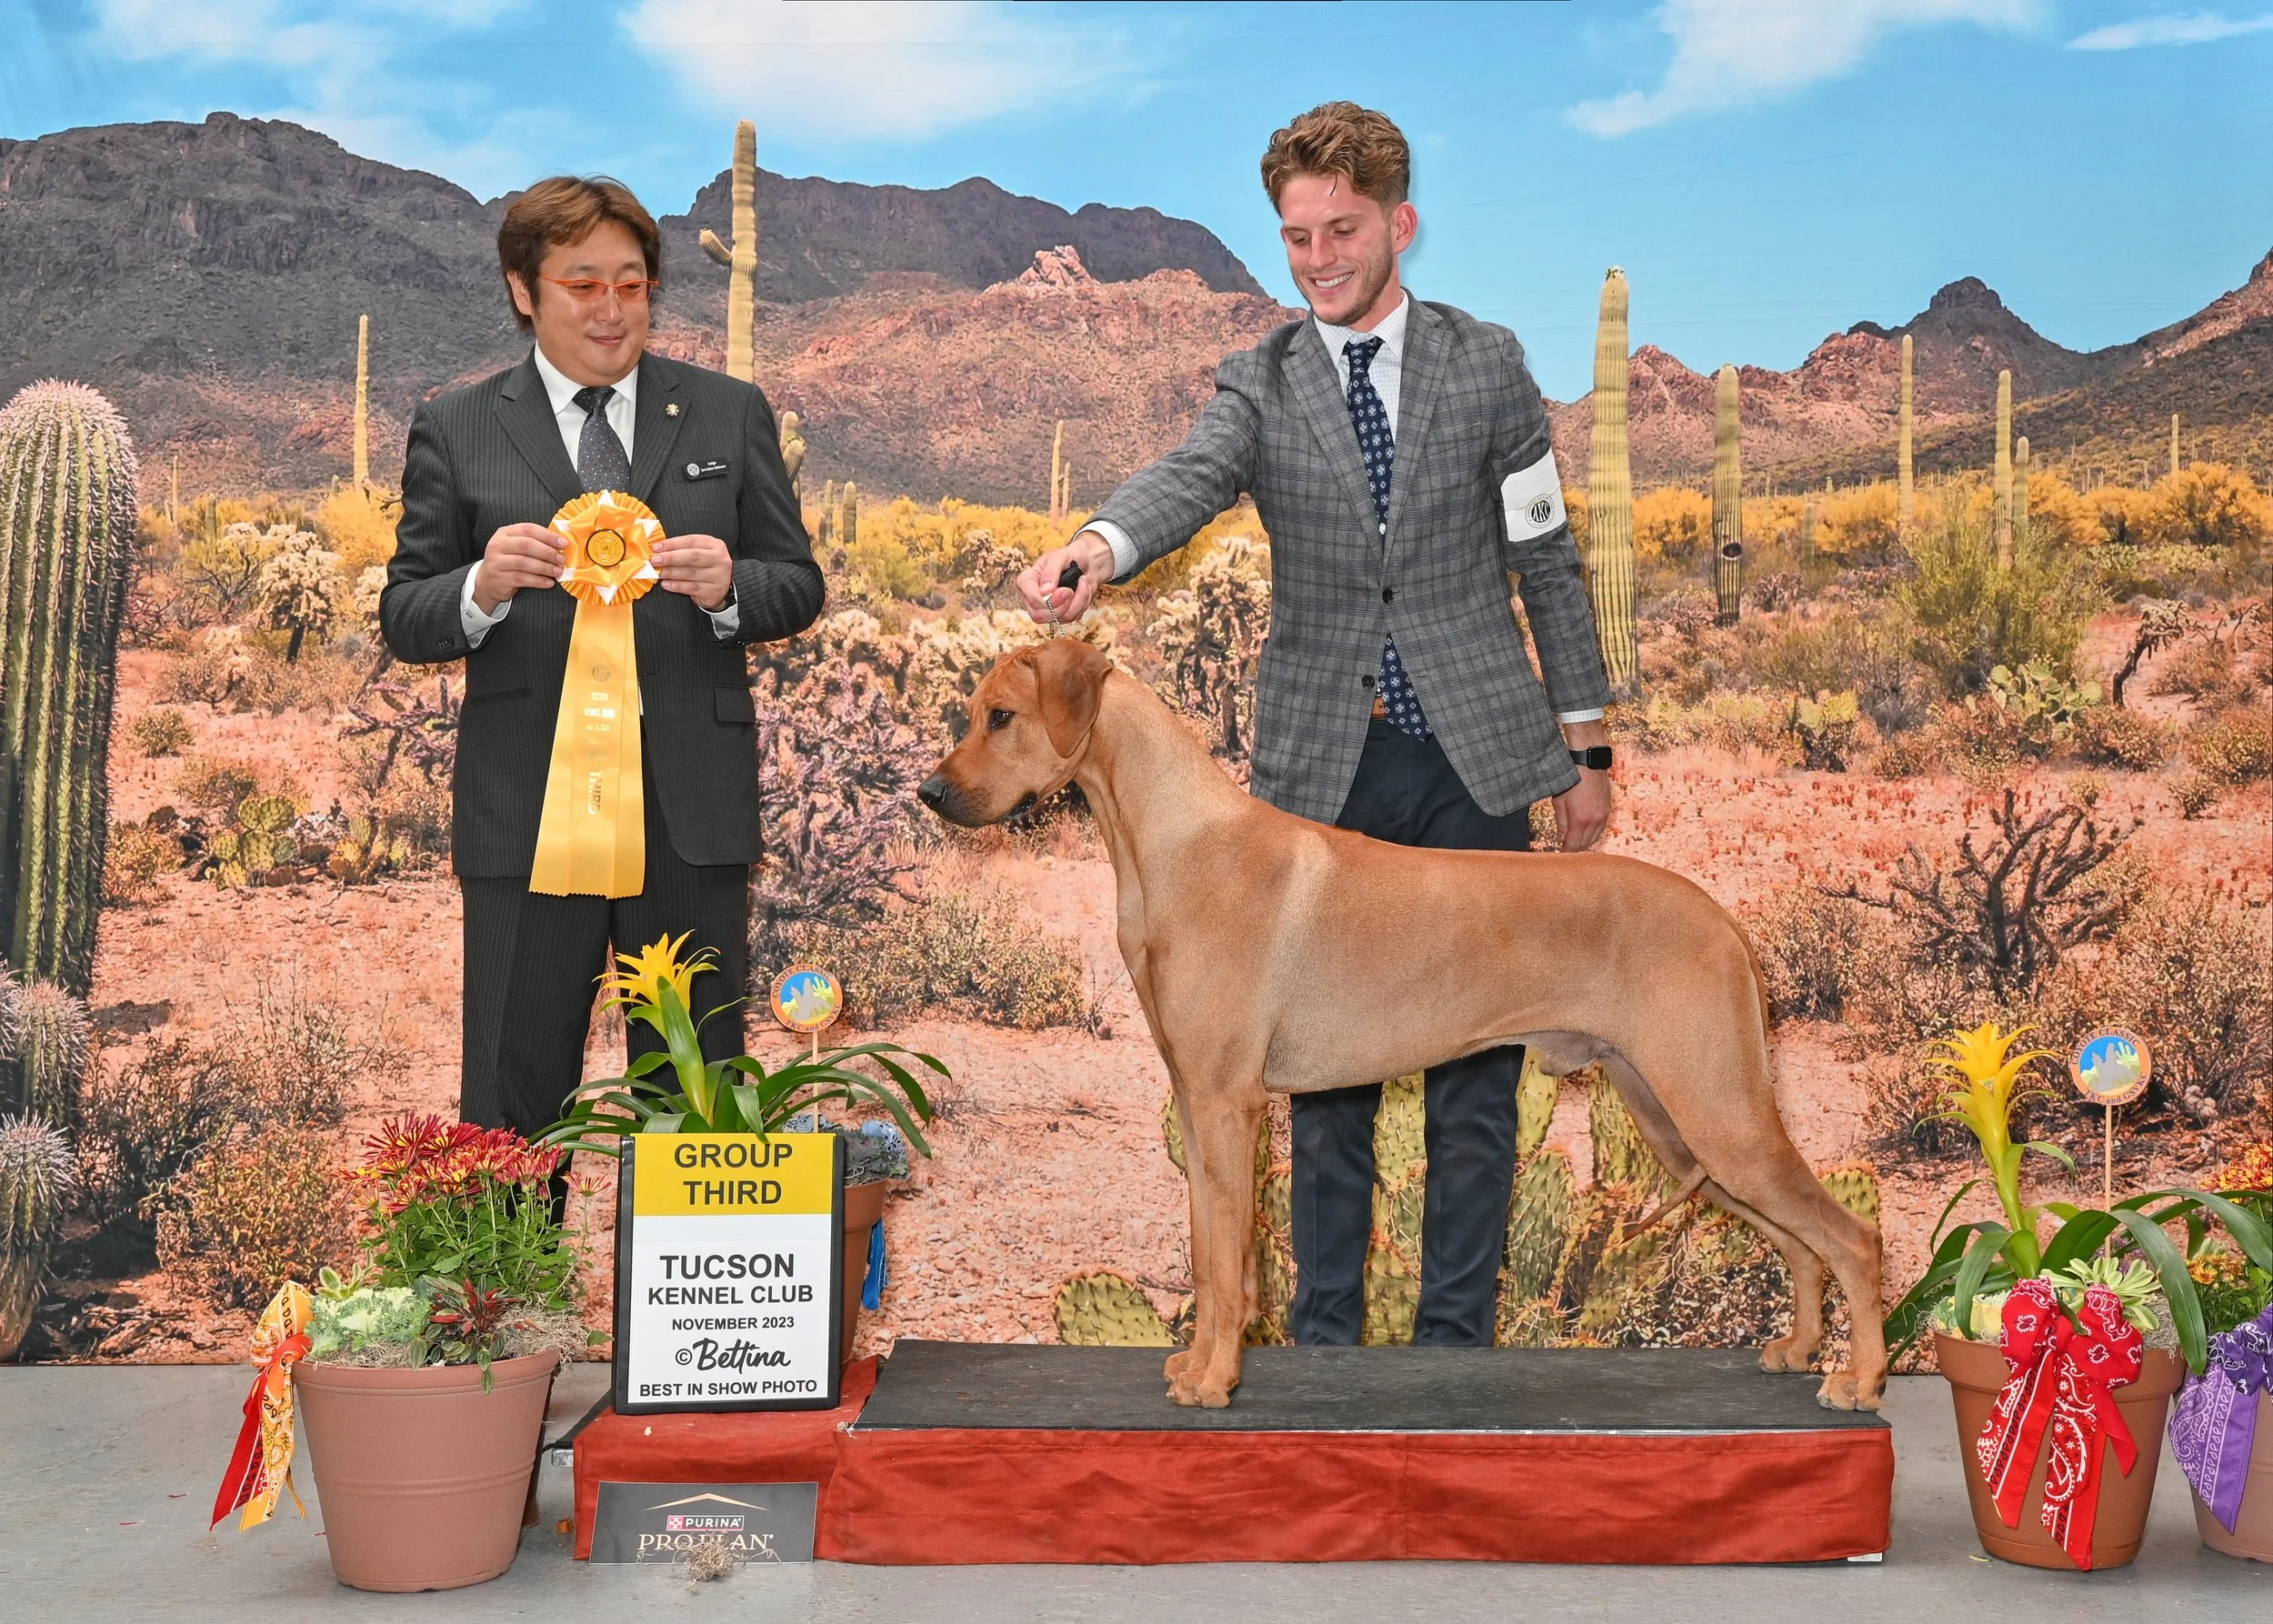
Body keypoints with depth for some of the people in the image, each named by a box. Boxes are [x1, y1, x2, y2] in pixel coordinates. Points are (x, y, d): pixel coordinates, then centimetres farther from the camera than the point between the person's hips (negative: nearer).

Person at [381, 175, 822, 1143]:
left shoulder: (730, 415, 10)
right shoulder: (455, 431, 7)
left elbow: (799, 588, 10)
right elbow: (404, 620, 5)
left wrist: (729, 586, -12)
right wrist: (483, 587, -16)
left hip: (692, 808, 1)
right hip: (525, 811, -1)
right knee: (510, 1102, 3)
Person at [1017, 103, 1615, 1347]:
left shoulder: (1486, 365, 5)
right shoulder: (1259, 387, 5)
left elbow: (1547, 561, 8)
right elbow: (1190, 477, -17)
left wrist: (1584, 745, 6)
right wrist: (1097, 550, -40)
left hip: (1473, 758, 0)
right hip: (1324, 768, 1)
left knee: (1475, 1068, 3)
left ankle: (1455, 1338, 14)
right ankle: (1324, 1338, 16)